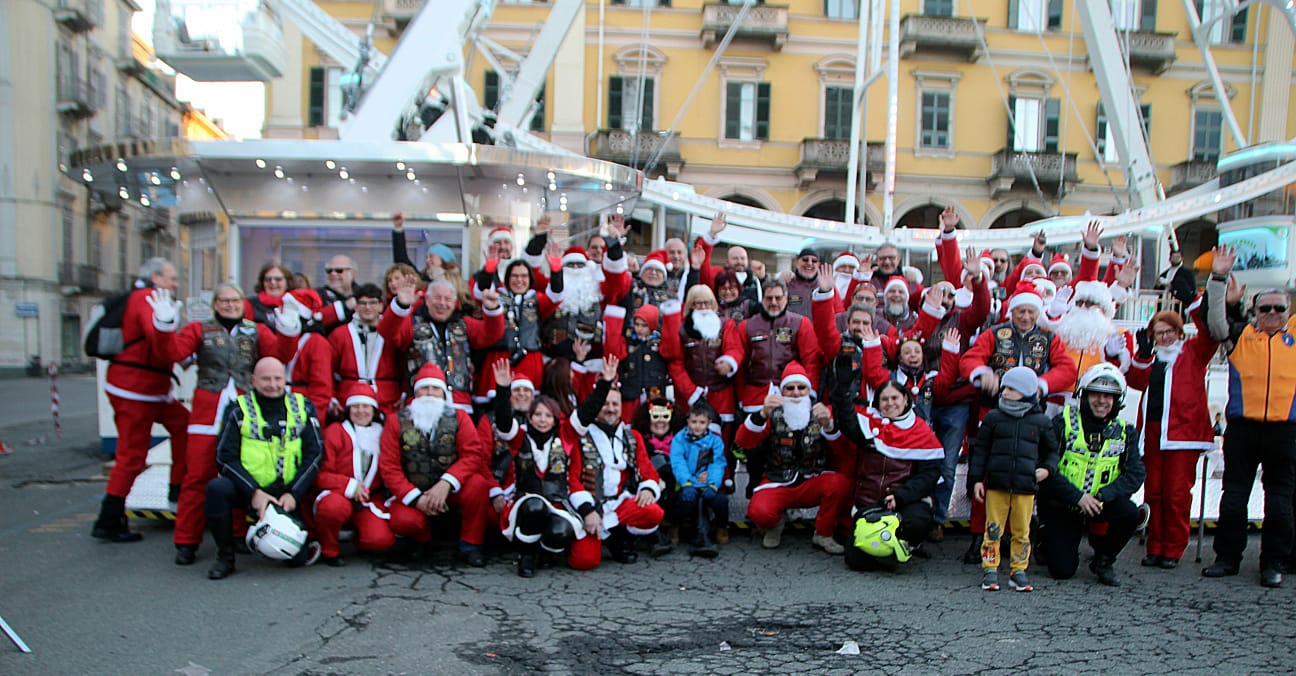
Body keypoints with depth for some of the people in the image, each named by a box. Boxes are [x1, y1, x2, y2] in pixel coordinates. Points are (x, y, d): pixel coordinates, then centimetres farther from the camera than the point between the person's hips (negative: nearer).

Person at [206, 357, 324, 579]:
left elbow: (315, 453, 0)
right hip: (249, 489, 0)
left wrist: (294, 494, -10)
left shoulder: (303, 407, 3)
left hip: (287, 492, 0)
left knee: (297, 558, -14)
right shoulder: (238, 410, -1)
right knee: (216, 488, -33)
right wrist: (253, 492, -19)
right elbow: (226, 456, -7)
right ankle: (225, 557, -12)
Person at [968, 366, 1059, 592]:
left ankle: (1018, 570, 19)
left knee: (1022, 531, 7)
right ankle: (990, 569, 12)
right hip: (996, 484, 0)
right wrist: (976, 479, 0)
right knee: (993, 528, 3)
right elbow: (980, 450, 5)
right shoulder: (993, 418, 3)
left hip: (1026, 487, 0)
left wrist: (1047, 468, -3)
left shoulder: (1041, 421, 5)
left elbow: (1052, 451, 16)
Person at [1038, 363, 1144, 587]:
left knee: (1129, 513, -28)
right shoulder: (1063, 423, -10)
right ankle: (1048, 541, 23)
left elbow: (1136, 474, -8)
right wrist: (1077, 497, -25)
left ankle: (1103, 560, 0)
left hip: (1099, 504, 3)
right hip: (1061, 506, -3)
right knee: (1062, 570, -14)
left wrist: (1103, 496, -23)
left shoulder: (1124, 432, 2)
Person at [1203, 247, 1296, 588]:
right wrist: (1218, 278, -12)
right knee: (1234, 495, 5)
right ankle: (1227, 557, 13)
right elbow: (1215, 322, -4)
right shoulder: (1240, 335, 8)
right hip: (1242, 427, 0)